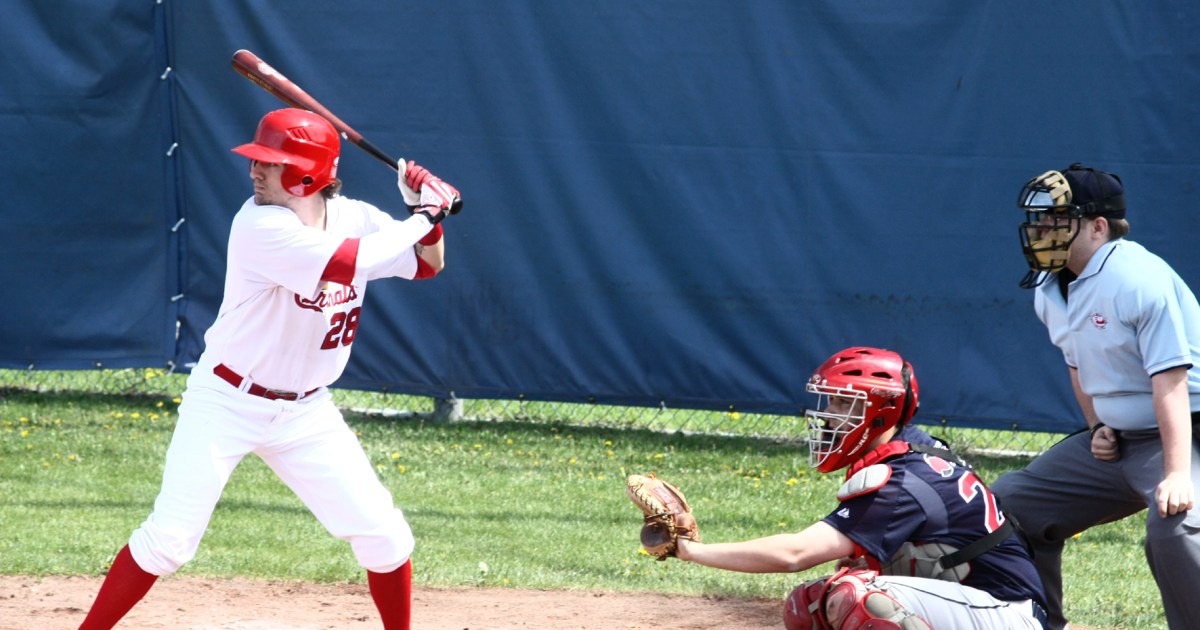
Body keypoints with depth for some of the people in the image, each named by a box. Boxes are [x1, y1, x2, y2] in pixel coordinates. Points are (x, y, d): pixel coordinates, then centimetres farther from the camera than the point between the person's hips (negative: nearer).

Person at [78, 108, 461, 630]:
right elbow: (347, 263, -33)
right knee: (169, 539, -13)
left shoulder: (352, 217, -3)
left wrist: (427, 213, -10)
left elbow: (427, 264, 10)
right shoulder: (259, 228, -23)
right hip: (226, 404, -5)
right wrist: (422, 217, -22)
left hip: (305, 411, 5)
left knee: (384, 535, 1)